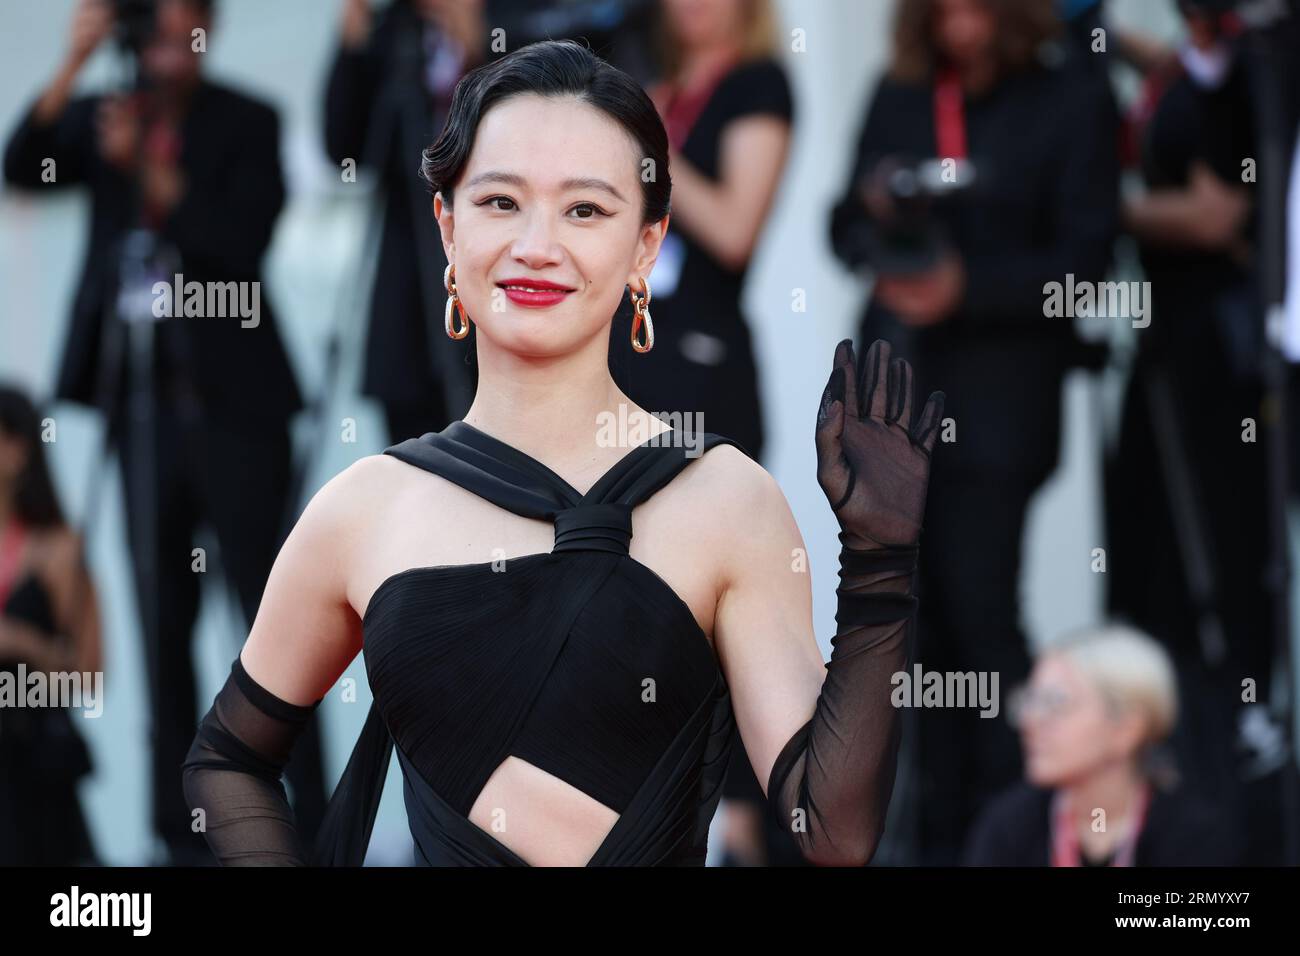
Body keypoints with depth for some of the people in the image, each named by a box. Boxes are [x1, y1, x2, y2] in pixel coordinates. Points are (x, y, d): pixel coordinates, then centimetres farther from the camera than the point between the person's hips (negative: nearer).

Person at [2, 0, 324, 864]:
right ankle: (183, 834, 9)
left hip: (230, 395, -3)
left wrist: (150, 173, -19)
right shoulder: (102, 118, 8)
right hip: (142, 398, 3)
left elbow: (242, 243, -10)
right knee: (163, 622, 5)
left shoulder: (247, 123, 0)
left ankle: (310, 823, -1)